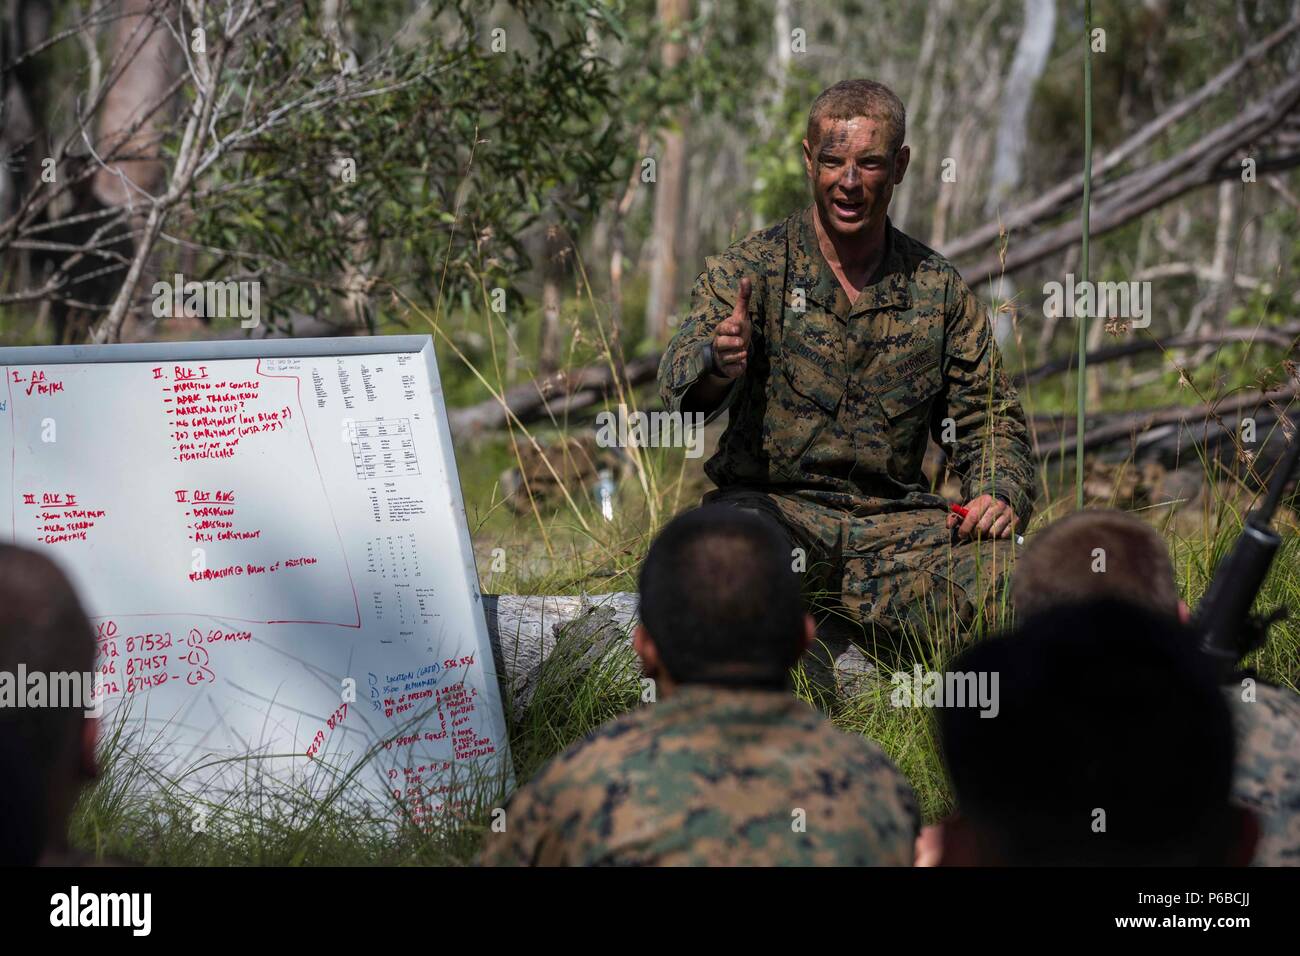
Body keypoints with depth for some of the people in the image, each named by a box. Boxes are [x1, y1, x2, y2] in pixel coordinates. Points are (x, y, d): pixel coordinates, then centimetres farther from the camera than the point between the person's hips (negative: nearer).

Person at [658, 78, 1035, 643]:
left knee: (998, 569, -27)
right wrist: (718, 363, -40)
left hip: (894, 521, 2)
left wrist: (1001, 492, -5)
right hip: (778, 504, -2)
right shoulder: (750, 270, 1)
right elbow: (682, 380, -15)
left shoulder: (938, 289, 11)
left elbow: (987, 417, 17)